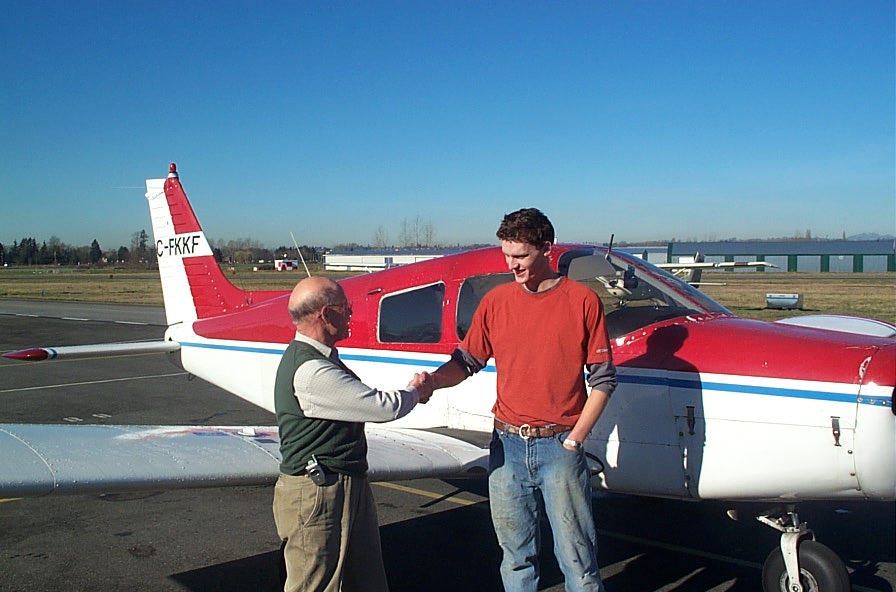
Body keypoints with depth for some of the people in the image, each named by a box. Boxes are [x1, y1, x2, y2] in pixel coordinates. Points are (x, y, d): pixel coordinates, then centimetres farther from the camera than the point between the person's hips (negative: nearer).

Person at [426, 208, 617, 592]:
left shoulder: (583, 301, -4)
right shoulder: (495, 301, 5)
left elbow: (602, 378, -2)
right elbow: (467, 360, 8)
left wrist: (576, 436, -8)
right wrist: (433, 380, -11)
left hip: (559, 445, -3)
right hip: (507, 444, 3)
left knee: (575, 552, 5)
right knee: (516, 551, 15)